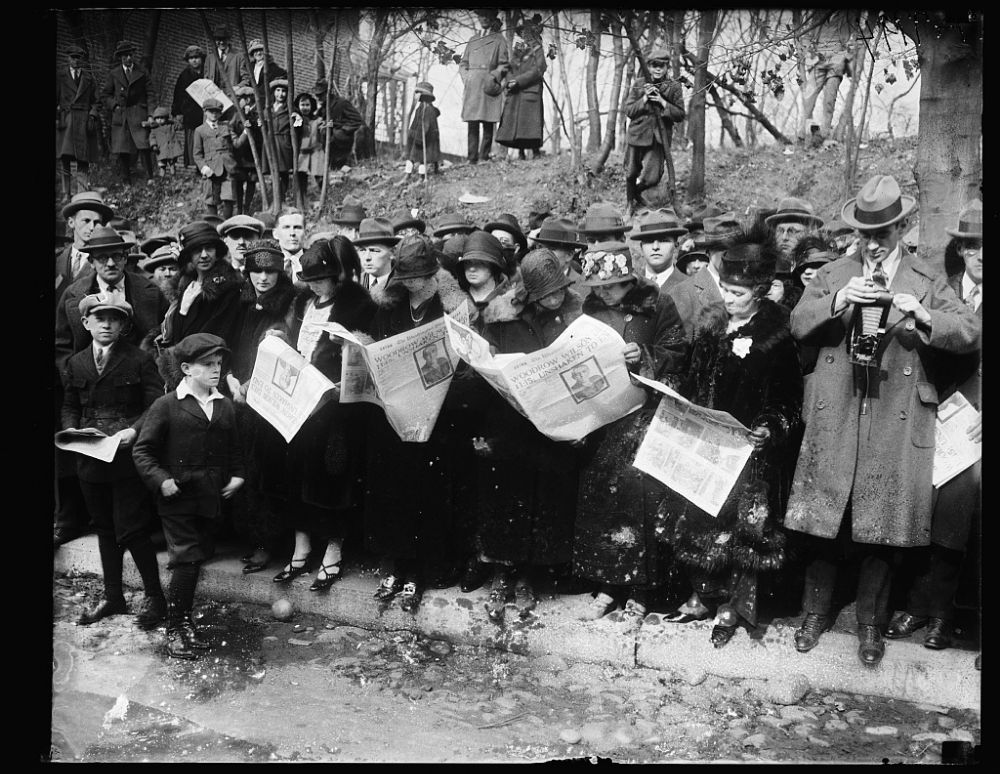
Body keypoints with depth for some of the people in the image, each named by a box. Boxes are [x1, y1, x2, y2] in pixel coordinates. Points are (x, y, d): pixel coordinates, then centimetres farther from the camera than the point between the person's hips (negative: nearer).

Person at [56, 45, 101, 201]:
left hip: (84, 122, 1)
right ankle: (66, 193, -1)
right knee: (64, 158, -6)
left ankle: (82, 194, -2)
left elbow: (95, 101, 14)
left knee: (83, 159, -3)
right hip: (65, 119, -1)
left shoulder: (89, 79, 15)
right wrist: (56, 117, -4)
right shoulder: (60, 76, 9)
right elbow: (56, 99, 6)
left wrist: (93, 116, -2)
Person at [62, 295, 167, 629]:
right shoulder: (75, 364, 9)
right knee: (105, 529, 16)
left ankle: (154, 597, 10)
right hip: (90, 460, 5)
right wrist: (71, 430, -3)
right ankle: (113, 597, 29)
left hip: (129, 457, -5)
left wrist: (134, 430, -22)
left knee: (131, 531, -6)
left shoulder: (140, 360, -5)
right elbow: (69, 407, 16)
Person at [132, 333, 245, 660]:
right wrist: (161, 480, -15)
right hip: (177, 499, -5)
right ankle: (175, 629, 8)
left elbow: (234, 448, 18)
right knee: (186, 560, -6)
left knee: (197, 560, 13)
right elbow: (142, 451, -4)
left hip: (211, 498, 5)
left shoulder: (226, 406, 10)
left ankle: (185, 620, 28)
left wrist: (237, 475, 3)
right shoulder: (166, 405, -5)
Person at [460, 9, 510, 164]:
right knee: (472, 124, -5)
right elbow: (463, 63, 21)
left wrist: (493, 77, -11)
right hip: (472, 86, 3)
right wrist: (466, 78, 4)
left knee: (488, 125, -6)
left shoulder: (499, 39, 10)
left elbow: (503, 65, 3)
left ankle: (484, 158, -5)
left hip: (488, 85, -3)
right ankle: (472, 160, -7)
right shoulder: (473, 40, 21)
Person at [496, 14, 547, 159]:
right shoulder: (516, 50, 20)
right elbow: (508, 69, 14)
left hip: (530, 91, -5)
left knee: (529, 123, -12)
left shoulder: (538, 51, 6)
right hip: (514, 93, 5)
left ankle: (536, 153, -11)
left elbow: (537, 71, -7)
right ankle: (520, 153, -1)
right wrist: (509, 82, -6)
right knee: (514, 122, -3)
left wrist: (518, 81, -12)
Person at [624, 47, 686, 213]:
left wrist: (663, 102, -13)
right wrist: (644, 99, -14)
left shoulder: (674, 88, 1)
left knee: (651, 178, -10)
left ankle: (637, 191, 25)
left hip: (659, 139, -1)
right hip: (637, 135, 1)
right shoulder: (638, 84, 2)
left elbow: (680, 115, -1)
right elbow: (628, 110, 1)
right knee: (631, 174, 10)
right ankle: (630, 203, 36)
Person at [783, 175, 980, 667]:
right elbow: (798, 325, -1)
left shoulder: (928, 283, 8)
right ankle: (816, 612, 24)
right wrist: (839, 300, -18)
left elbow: (970, 334, -1)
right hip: (833, 419, 1)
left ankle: (871, 624, 23)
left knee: (881, 529, 6)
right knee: (821, 523, 5)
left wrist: (923, 315, -18)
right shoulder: (834, 275, 10)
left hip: (896, 423, 0)